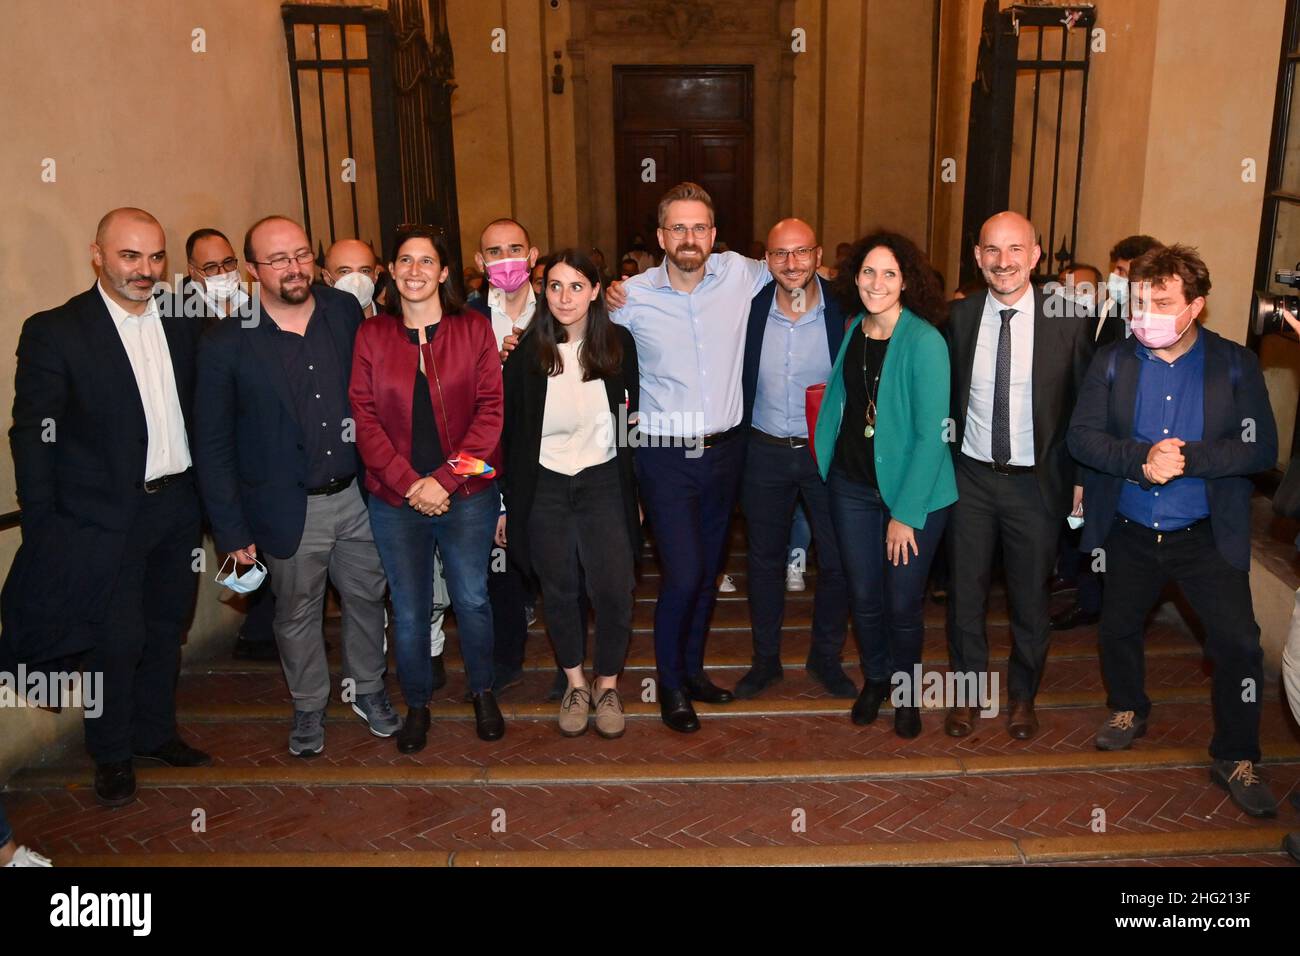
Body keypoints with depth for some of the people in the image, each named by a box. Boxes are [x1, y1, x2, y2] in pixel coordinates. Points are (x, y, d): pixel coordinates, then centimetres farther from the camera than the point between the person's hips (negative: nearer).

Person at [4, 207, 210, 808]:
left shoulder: (182, 323, 4)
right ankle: (111, 754, 24)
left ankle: (155, 734, 36)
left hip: (177, 505, 5)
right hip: (106, 516, -5)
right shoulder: (54, 331, -10)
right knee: (116, 640, 2)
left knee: (166, 630, 16)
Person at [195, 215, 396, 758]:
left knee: (366, 597, 17)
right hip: (289, 510, -2)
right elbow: (212, 444, -6)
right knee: (297, 615, 15)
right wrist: (232, 530, -7)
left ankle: (367, 689, 41)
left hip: (356, 494, 3)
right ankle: (309, 707, 38)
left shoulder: (346, 312, -3)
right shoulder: (227, 344, -11)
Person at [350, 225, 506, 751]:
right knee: (408, 609, 9)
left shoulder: (473, 329, 0)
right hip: (395, 499, 1)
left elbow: (490, 409, -5)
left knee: (471, 598, 7)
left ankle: (483, 691, 30)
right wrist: (409, 483, -11)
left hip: (466, 492, -1)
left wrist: (444, 478, -12)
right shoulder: (371, 335, 3)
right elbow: (365, 418, -1)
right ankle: (416, 703, 29)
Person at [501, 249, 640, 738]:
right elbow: (514, 432, 0)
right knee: (559, 589, 11)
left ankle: (608, 683, 22)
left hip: (604, 482, 0)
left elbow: (632, 420, 3)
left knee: (613, 590, -1)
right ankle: (575, 682, 31)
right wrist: (509, 504, 1)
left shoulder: (618, 343, -3)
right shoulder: (527, 350, -5)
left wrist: (635, 492, 3)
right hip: (544, 486, 0)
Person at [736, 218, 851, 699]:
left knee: (837, 561, 8)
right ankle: (765, 658, 31)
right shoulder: (750, 310, -5)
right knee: (765, 560, 13)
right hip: (765, 453, 1)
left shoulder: (844, 311, -9)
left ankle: (826, 657, 30)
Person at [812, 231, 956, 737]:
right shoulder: (851, 331, 1)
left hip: (914, 489, -4)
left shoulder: (925, 342, -15)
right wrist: (824, 461, 5)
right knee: (864, 597, 13)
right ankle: (875, 678, 38)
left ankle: (906, 690, 33)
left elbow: (931, 434, -16)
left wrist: (906, 513, -16)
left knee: (902, 602, 7)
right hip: (852, 485, 4)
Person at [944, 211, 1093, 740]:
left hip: (1036, 480, -1)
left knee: (1030, 596, 13)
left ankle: (1022, 695, 36)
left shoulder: (1068, 322, -8)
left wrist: (1080, 477, -1)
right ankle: (967, 690, 33)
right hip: (970, 477, 1)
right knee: (965, 591, 12)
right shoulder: (958, 317, -3)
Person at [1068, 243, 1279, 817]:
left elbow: (1261, 449, -13)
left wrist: (1188, 457, -27)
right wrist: (1141, 458, -26)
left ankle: (1236, 759, 16)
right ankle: (1128, 709, 44)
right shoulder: (1114, 361, -5)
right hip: (1130, 531, 2)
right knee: (1117, 628, 16)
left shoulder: (1235, 365, -8)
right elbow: (1081, 436, -10)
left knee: (1237, 641, -4)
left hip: (1207, 534, -2)